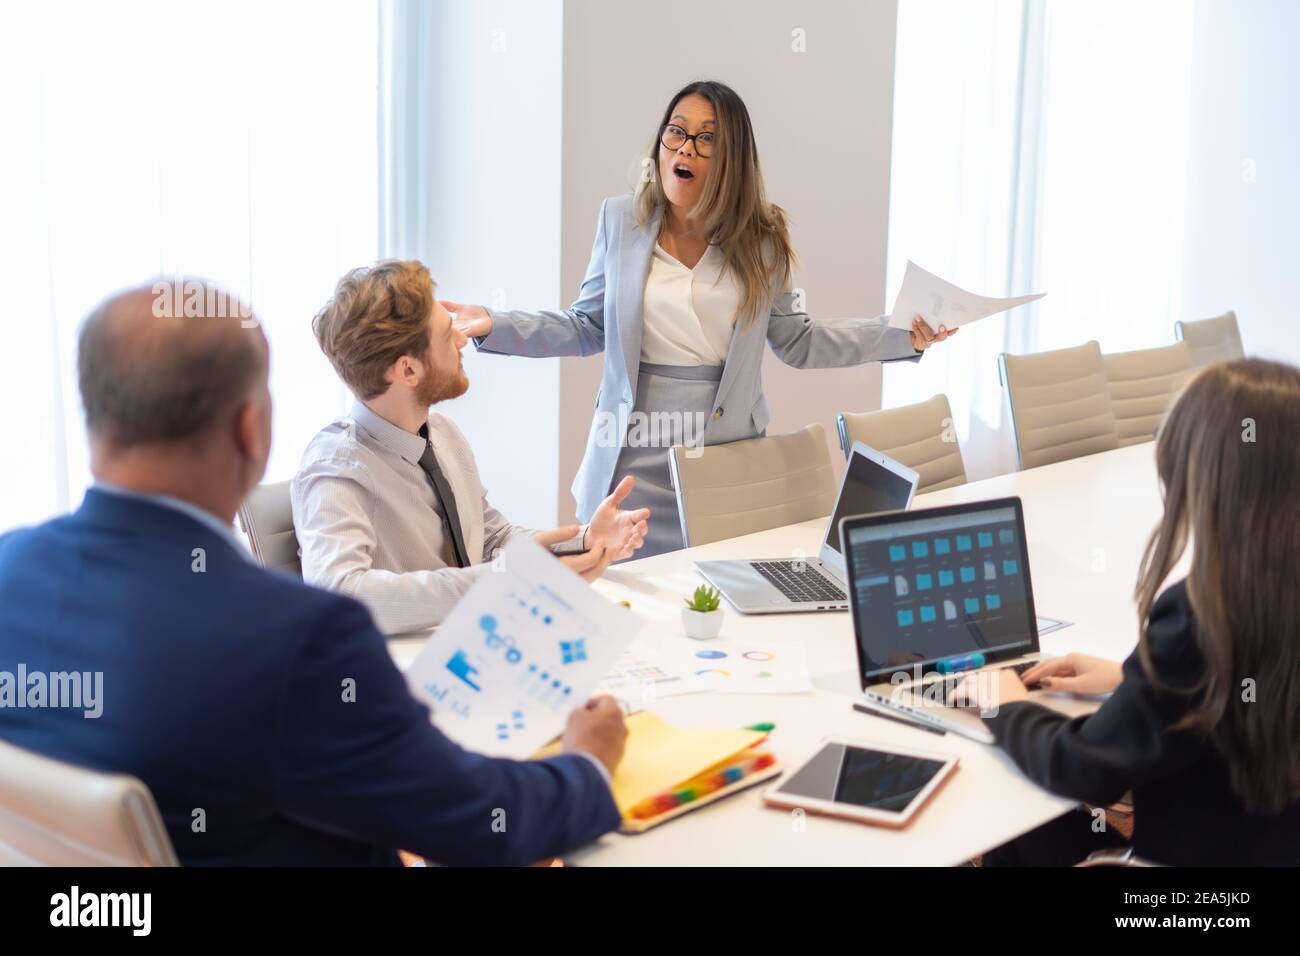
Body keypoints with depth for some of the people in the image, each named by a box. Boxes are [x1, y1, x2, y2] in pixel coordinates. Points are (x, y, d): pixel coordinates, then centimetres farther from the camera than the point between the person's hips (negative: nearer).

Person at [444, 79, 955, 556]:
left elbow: (796, 342, 7)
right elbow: (588, 328, 7)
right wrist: (492, 325, -3)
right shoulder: (620, 219, 2)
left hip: (731, 453, 0)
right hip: (634, 459, 0)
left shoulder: (761, 239, 1)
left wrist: (904, 335, -1)